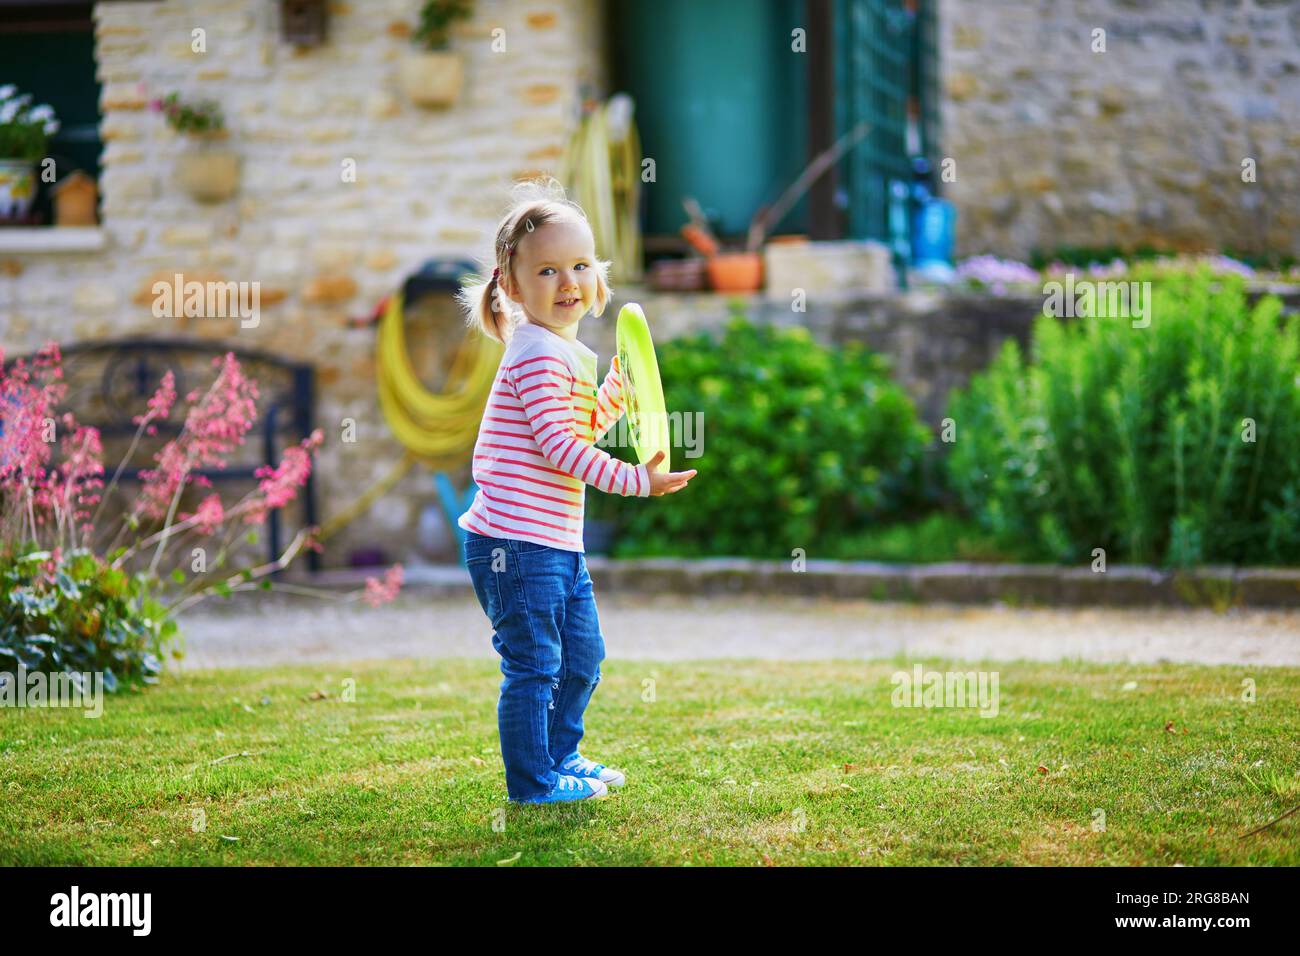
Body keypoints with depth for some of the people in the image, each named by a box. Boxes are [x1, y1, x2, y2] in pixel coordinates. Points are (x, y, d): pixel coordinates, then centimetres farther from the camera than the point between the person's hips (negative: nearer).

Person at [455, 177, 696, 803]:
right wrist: (636, 481, -19)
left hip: (558, 542, 10)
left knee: (581, 657, 21)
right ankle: (532, 782, 8)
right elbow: (560, 445, -21)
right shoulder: (537, 355, -17)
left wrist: (620, 385, 12)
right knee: (533, 664, -2)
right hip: (515, 541, -10)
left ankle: (559, 757, 36)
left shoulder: (567, 353, 15)